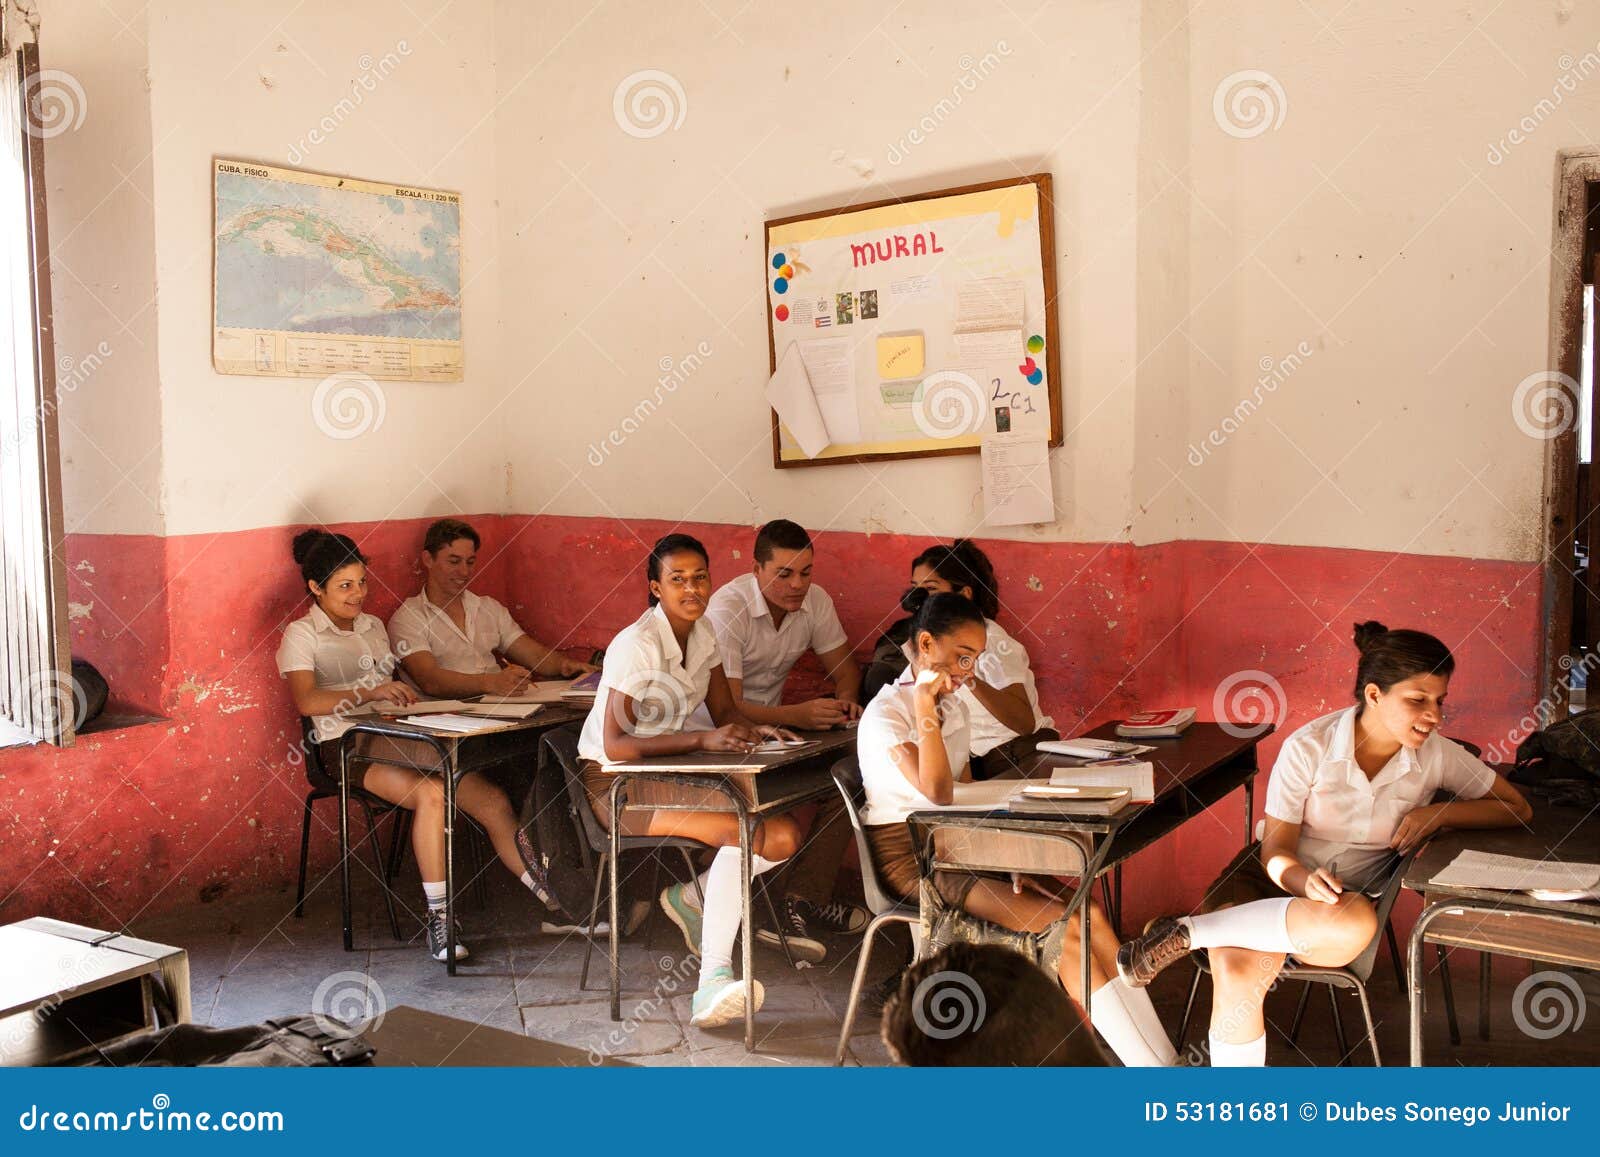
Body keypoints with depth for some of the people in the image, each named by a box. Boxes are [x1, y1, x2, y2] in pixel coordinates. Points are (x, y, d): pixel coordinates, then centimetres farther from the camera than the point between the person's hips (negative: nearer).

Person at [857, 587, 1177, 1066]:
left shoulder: (953, 705, 13)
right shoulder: (885, 714, -12)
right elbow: (938, 793, -24)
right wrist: (925, 712, -27)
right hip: (910, 856, -7)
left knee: (1088, 913, -15)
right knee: (1064, 926, -22)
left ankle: (1167, 1061, -15)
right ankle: (1155, 1077, -17)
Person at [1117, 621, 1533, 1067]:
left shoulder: (1435, 755, -4)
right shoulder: (1308, 747, -13)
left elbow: (1517, 808, 4)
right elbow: (1276, 851, -10)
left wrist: (1439, 813, -15)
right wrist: (1306, 881, -34)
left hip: (1349, 896, 3)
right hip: (1272, 882, -2)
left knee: (1354, 927, -39)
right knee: (1235, 977, -37)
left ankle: (1189, 934, -25)